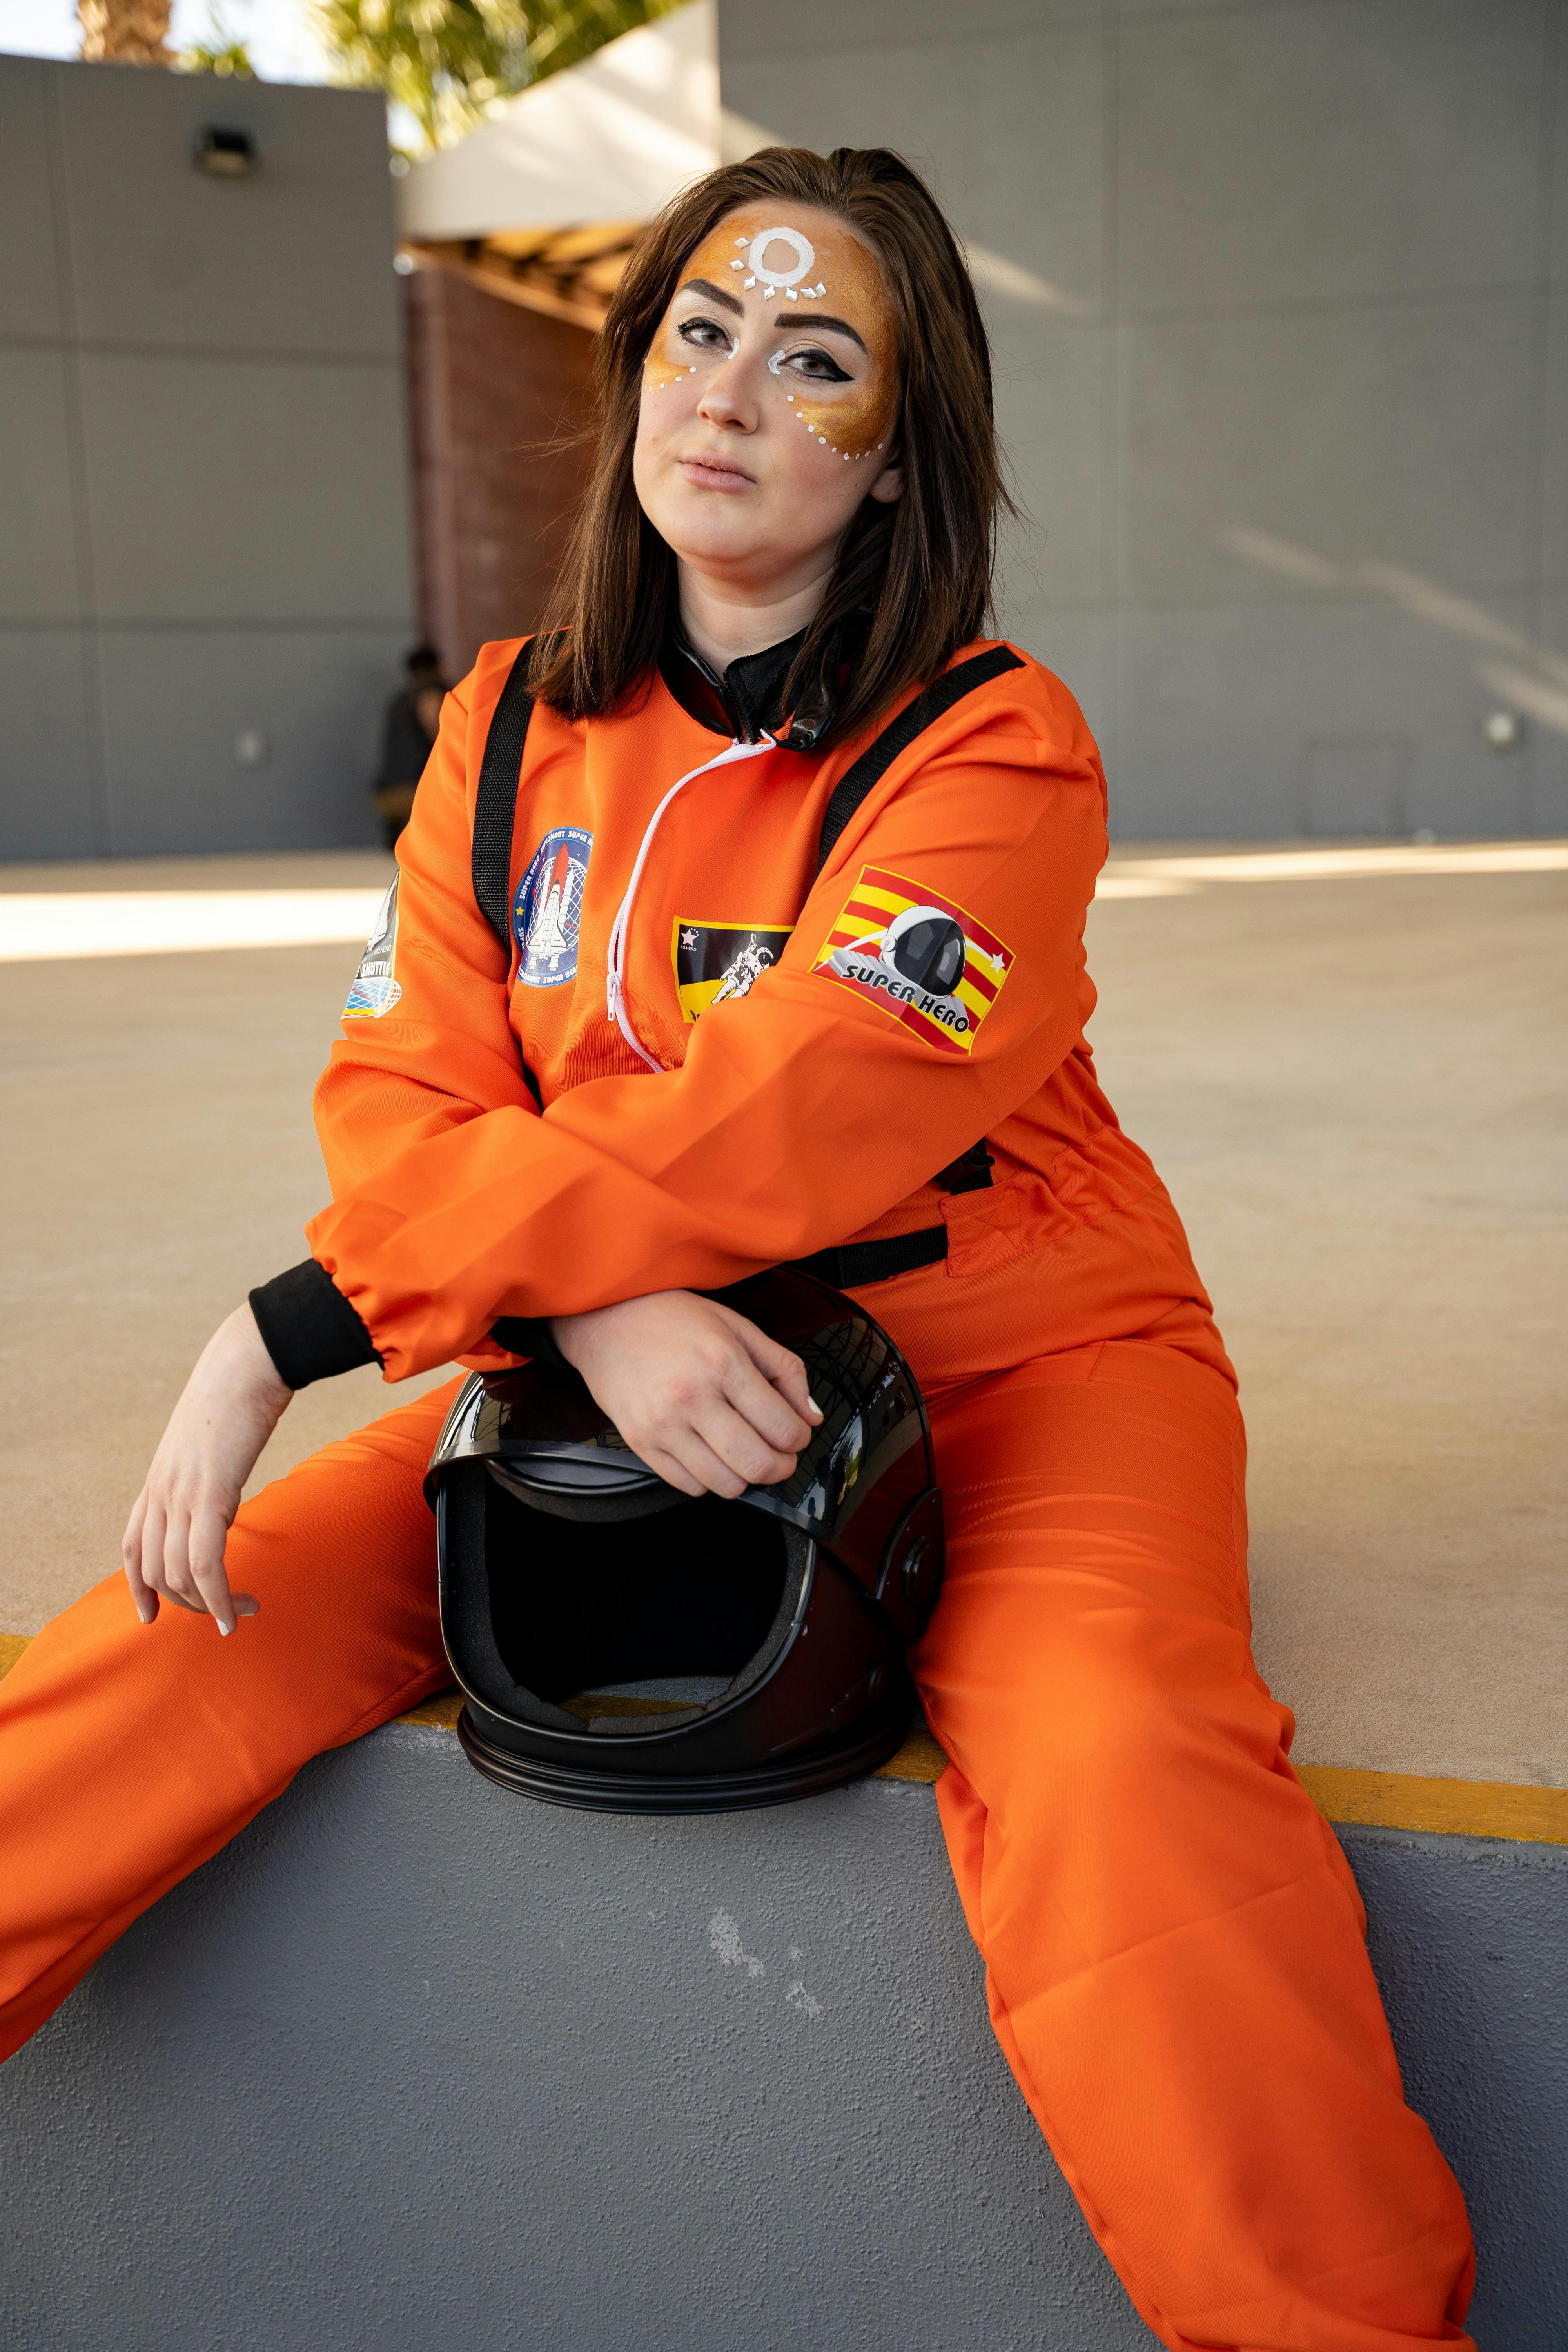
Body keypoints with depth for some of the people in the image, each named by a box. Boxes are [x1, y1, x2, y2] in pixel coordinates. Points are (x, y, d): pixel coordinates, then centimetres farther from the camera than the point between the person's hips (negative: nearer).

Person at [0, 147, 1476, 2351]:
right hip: (611, 1379, 4)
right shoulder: (514, 725, 4)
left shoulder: (998, 750, -12)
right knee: (188, 1645, -15)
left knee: (1116, 1765, -34)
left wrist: (295, 1325, -24)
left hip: (1019, 1363, -3)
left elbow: (776, 1125, -24)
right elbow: (400, 1094, -4)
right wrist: (599, 1312, -27)